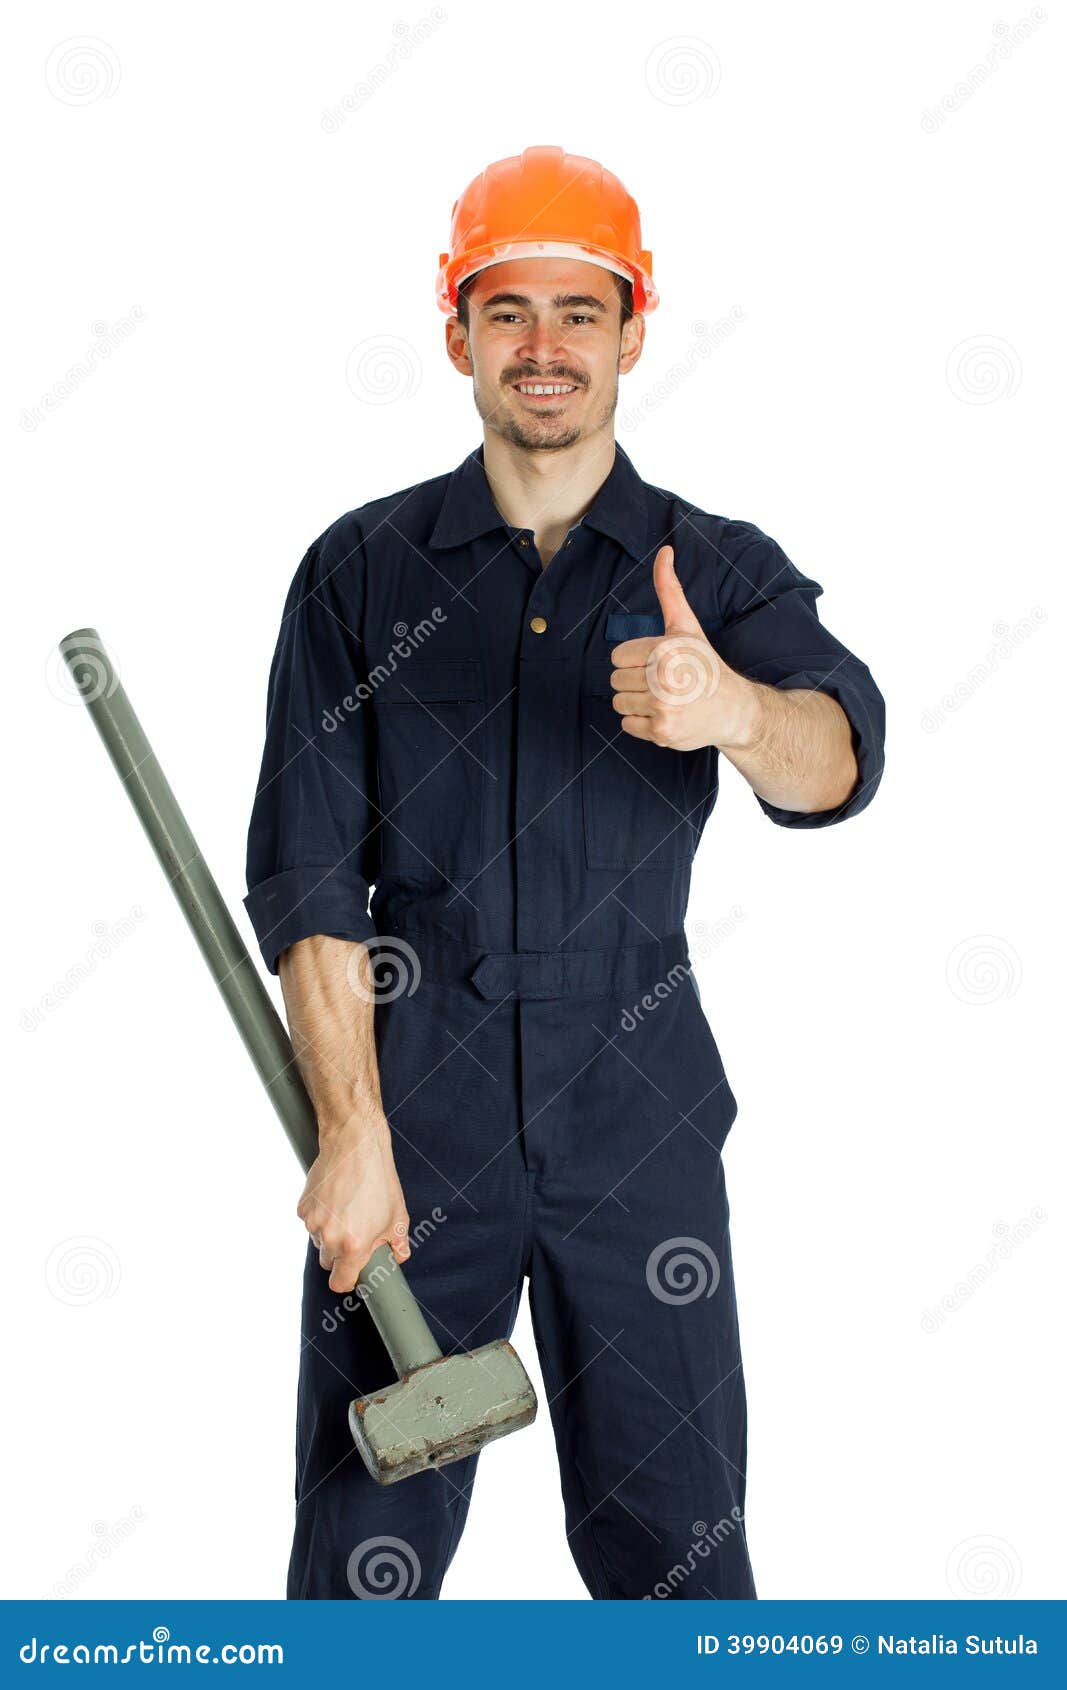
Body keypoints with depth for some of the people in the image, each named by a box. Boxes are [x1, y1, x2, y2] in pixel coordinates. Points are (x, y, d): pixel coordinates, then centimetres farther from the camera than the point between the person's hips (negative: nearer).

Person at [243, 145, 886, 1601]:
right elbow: (306, 876, -1)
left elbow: (836, 764, -16)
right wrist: (352, 1137, -9)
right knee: (366, 1546, 6)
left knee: (673, 1541, 6)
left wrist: (734, 709, -39)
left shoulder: (721, 571, 3)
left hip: (639, 1120, 0)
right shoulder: (364, 569, 3)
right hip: (411, 1111, 0)